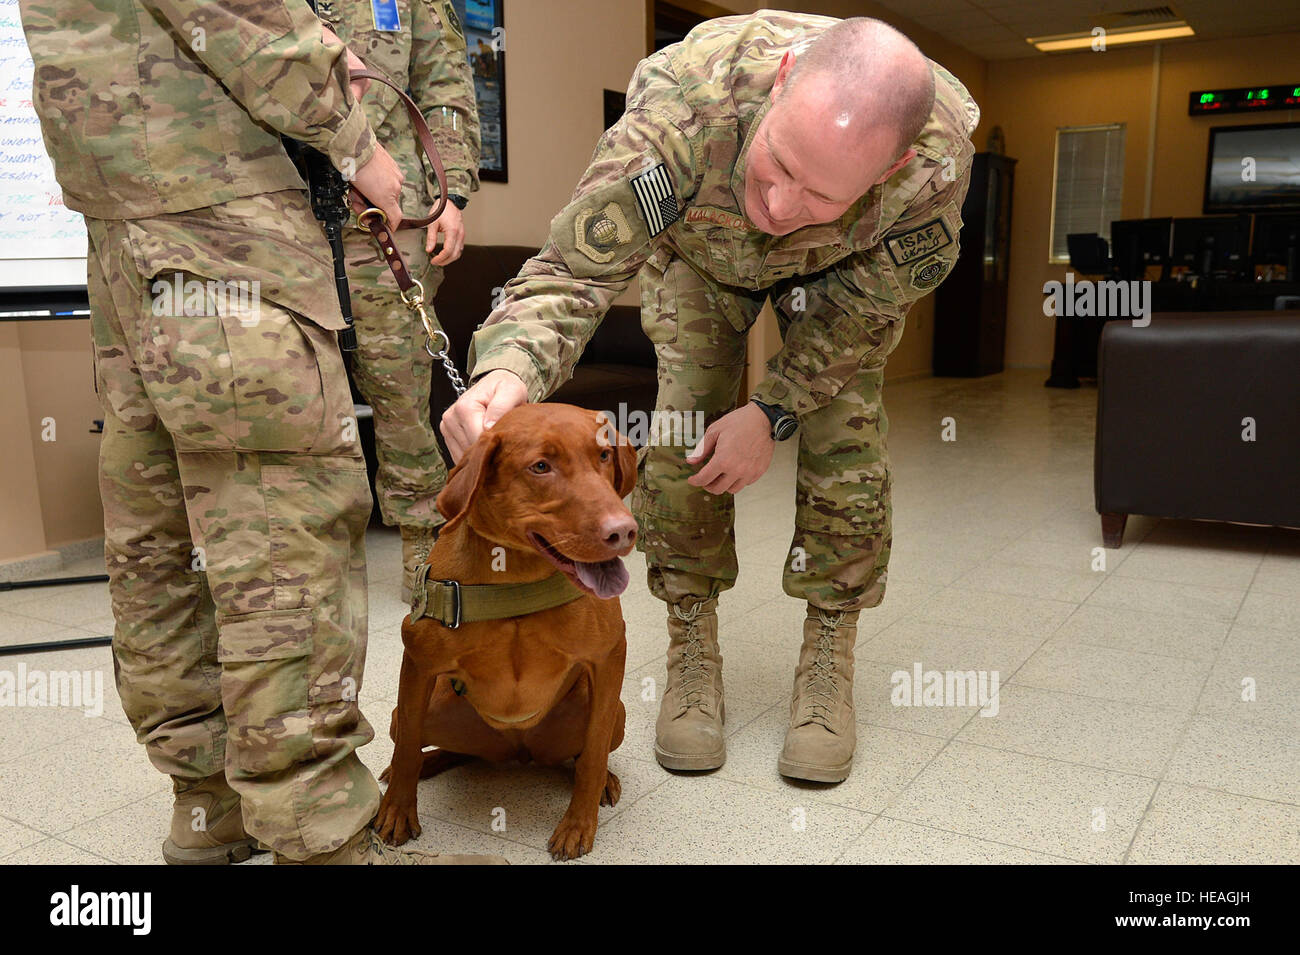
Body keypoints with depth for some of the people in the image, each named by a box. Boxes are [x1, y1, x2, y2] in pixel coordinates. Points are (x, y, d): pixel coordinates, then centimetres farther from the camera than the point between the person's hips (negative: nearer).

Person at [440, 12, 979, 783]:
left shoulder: (938, 153, -39)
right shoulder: (680, 109, -44)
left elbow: (869, 306, -21)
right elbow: (574, 271, -39)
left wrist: (773, 412, -25)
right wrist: (508, 368, -60)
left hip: (843, 269, 1)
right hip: (700, 248, 0)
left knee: (846, 443, -13)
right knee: (680, 435, -13)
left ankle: (829, 668, 3)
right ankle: (692, 657, 3)